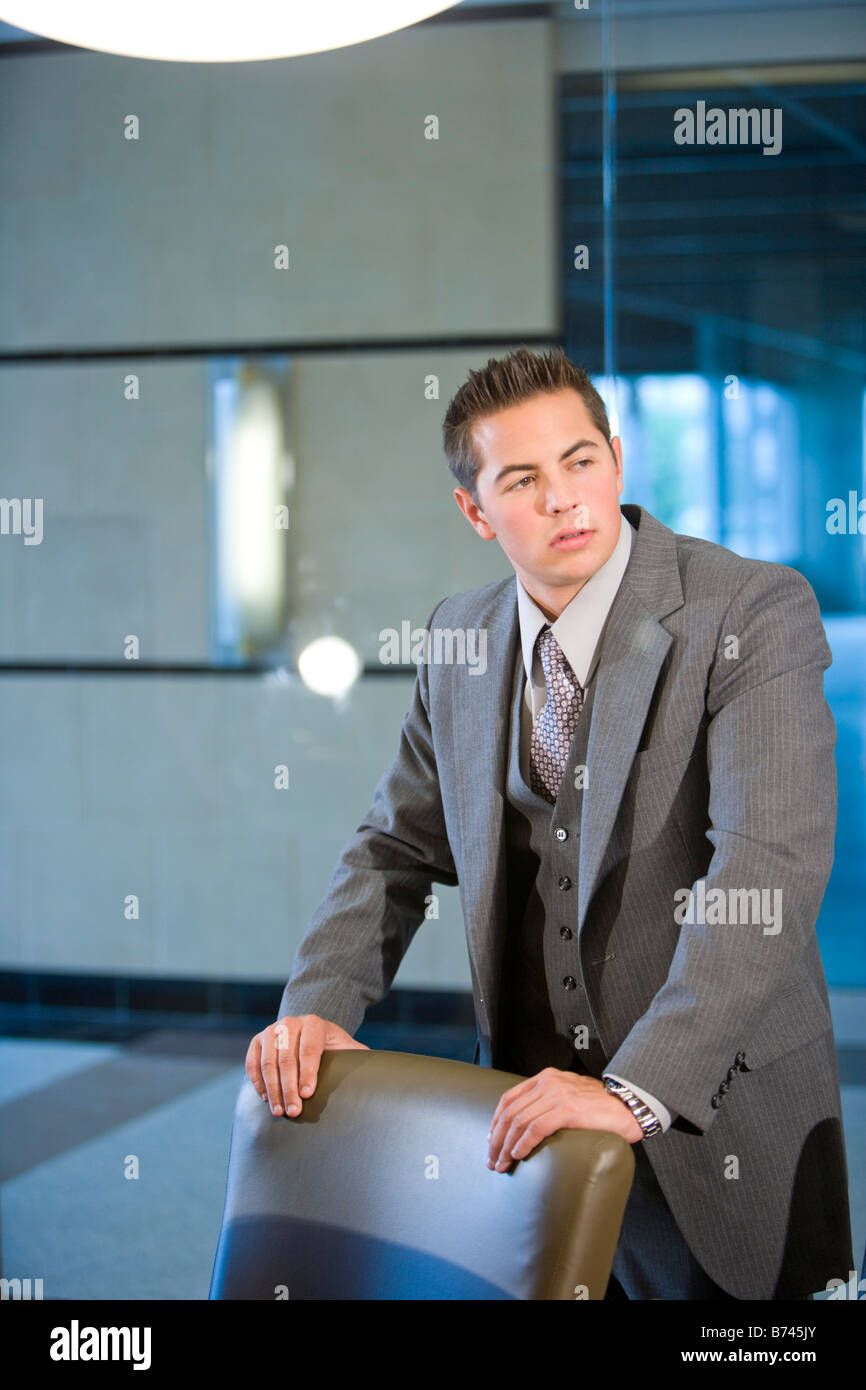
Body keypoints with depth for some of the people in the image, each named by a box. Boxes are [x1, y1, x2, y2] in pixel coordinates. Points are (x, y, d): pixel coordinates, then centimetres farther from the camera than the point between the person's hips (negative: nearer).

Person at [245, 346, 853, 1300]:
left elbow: (770, 867, -26)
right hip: (530, 1119, 4)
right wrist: (320, 1006, -4)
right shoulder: (462, 639, 4)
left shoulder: (753, 612, -15)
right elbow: (398, 847, 13)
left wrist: (639, 1087, -35)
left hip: (712, 1130, -4)